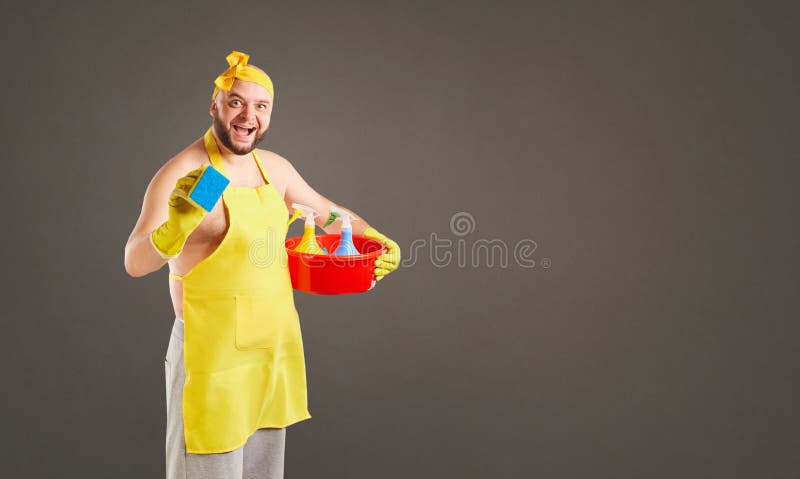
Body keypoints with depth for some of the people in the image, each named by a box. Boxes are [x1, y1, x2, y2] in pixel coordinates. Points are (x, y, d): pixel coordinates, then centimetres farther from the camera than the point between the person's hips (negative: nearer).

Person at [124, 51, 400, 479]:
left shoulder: (275, 168, 6)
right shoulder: (182, 173, -15)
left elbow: (324, 210, 22)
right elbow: (136, 263, -23)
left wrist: (379, 240, 10)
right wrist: (176, 228, -42)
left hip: (275, 345, 7)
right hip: (214, 352, -7)